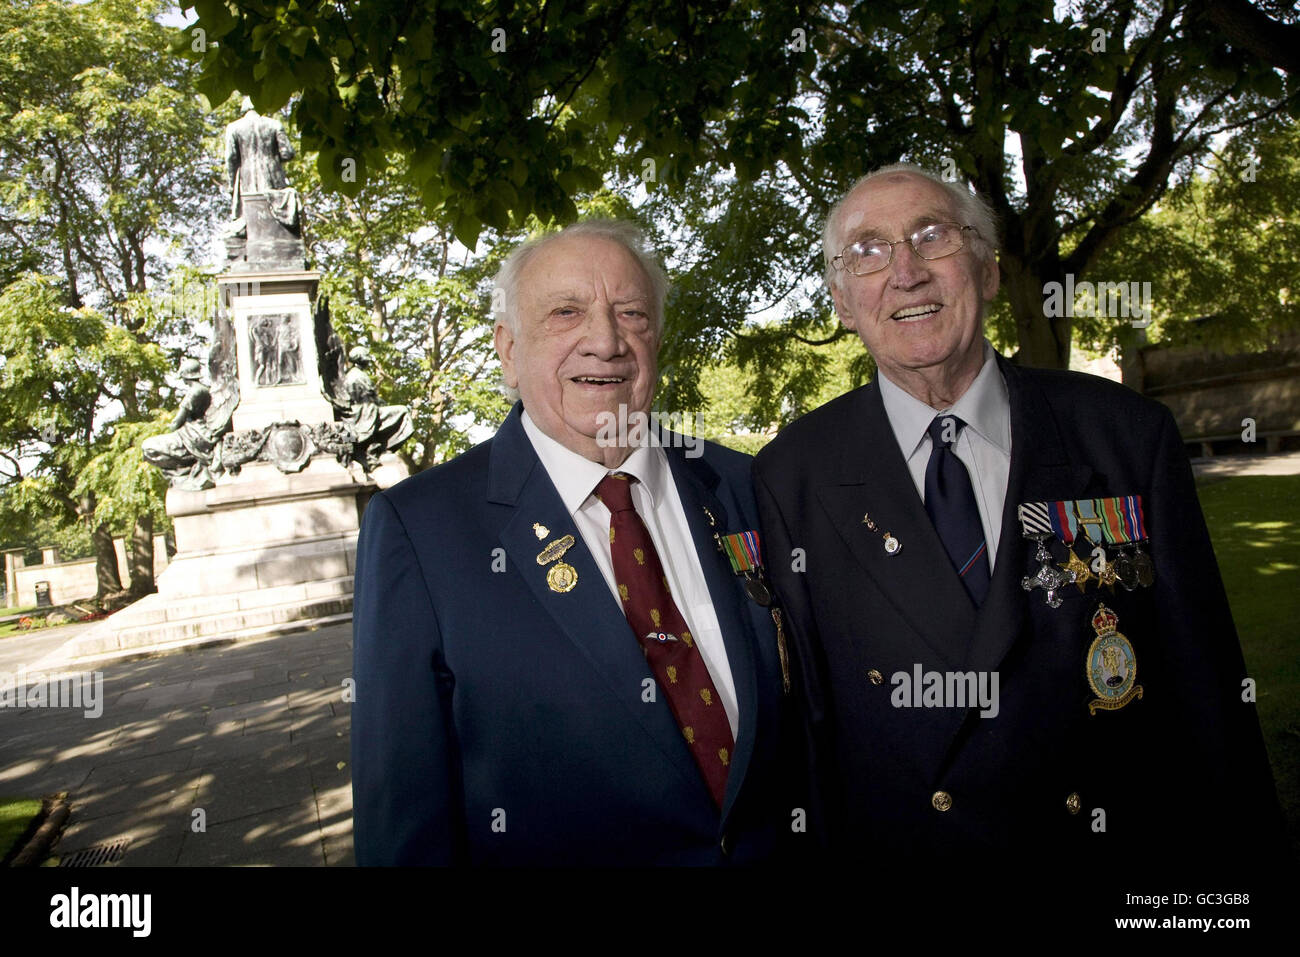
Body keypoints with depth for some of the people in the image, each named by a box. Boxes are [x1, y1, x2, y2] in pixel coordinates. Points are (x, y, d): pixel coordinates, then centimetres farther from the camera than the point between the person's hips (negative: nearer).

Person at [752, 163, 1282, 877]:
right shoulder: (789, 477, -9)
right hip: (894, 850, 0)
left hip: (1117, 854, 1)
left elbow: (1207, 696, -5)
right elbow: (800, 706, -6)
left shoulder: (1130, 438, -8)